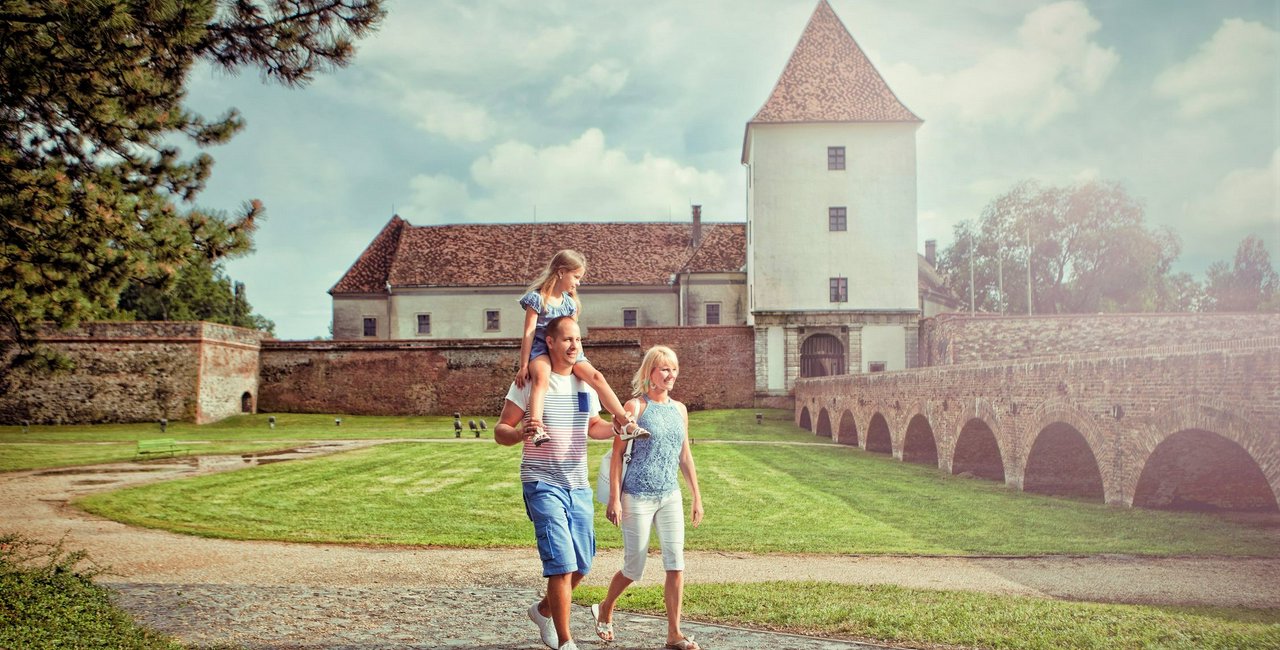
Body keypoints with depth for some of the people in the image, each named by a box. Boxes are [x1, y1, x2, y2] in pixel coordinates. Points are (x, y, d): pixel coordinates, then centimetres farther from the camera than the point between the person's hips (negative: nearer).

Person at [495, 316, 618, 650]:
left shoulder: (586, 383, 8)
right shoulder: (530, 382, -8)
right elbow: (501, 431, -7)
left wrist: (616, 428, 2)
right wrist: (521, 433, -29)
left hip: (579, 485, 6)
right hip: (543, 484, -6)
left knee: (581, 564, 12)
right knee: (562, 563, -13)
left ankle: (543, 610, 38)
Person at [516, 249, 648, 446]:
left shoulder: (570, 302, 13)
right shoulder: (537, 298, -6)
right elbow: (529, 333, -10)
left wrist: (577, 356, 13)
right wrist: (524, 366, -12)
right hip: (541, 348, -5)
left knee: (596, 376, -15)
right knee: (541, 377, -37)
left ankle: (624, 422, -17)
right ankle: (537, 428, -50)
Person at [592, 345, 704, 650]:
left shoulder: (679, 409, 9)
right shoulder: (635, 406, -7)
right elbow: (617, 453, -7)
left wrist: (697, 497, 14)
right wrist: (614, 499, -11)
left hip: (670, 496, 5)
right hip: (637, 496, -5)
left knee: (676, 564, -2)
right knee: (634, 569, 6)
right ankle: (605, 609, 34)